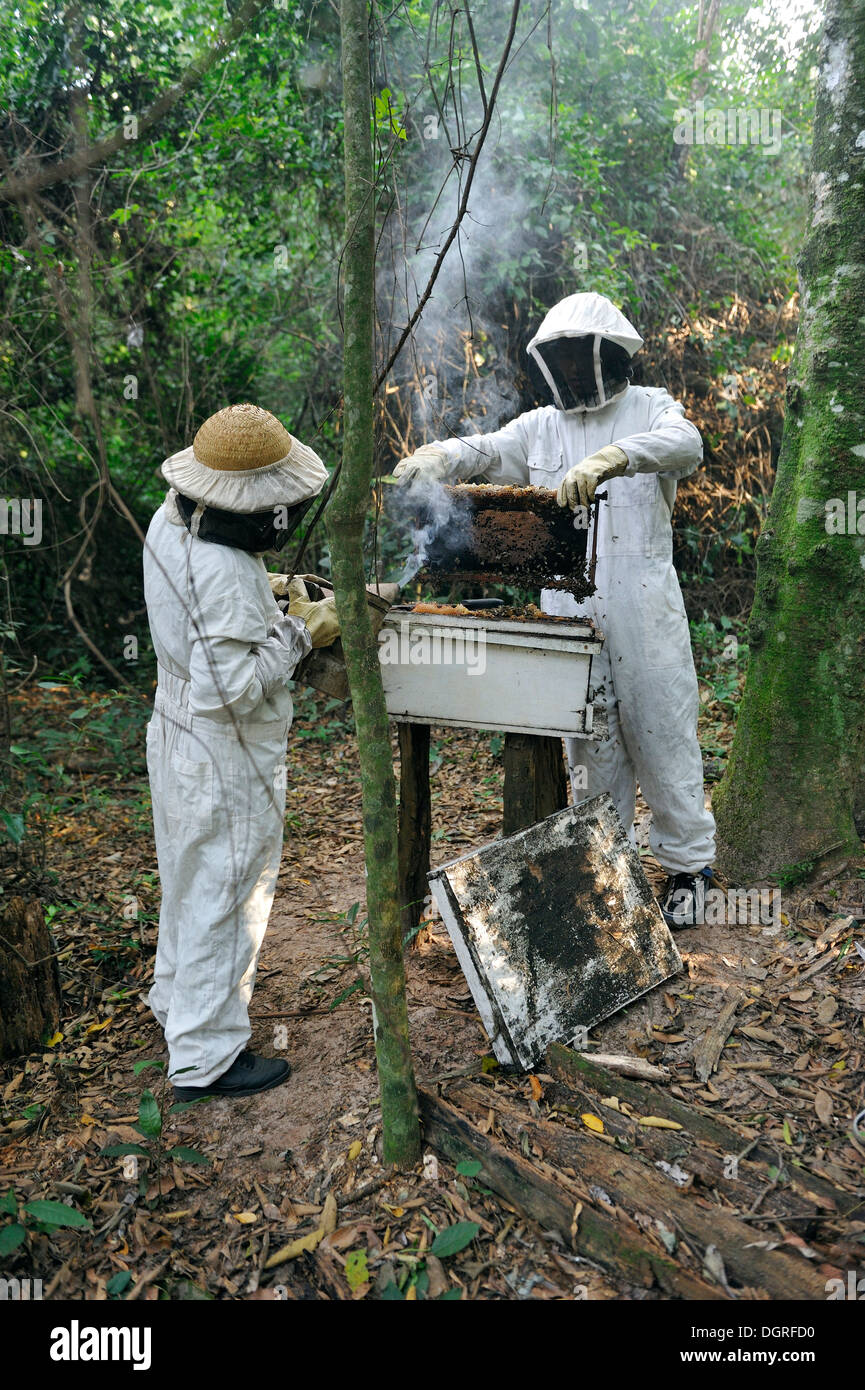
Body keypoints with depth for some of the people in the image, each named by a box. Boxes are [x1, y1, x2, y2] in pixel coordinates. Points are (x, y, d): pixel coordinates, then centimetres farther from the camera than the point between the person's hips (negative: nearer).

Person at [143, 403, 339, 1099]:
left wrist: (269, 598, 3)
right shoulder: (226, 575, -31)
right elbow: (231, 689, -31)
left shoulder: (170, 523, -2)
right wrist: (299, 633, -21)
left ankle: (178, 1000, 49)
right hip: (225, 762, -10)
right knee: (224, 898, 6)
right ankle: (205, 1058, 23)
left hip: (179, 735, 10)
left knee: (191, 880, 27)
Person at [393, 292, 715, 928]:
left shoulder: (650, 407, 2)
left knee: (662, 737, 2)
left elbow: (685, 445, -20)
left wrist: (607, 460, -38)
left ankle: (688, 865, 20)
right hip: (569, 614, 4)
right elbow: (484, 450, 1)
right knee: (590, 744, 12)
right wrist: (435, 457, -23)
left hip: (643, 611, -3)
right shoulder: (541, 427, 14)